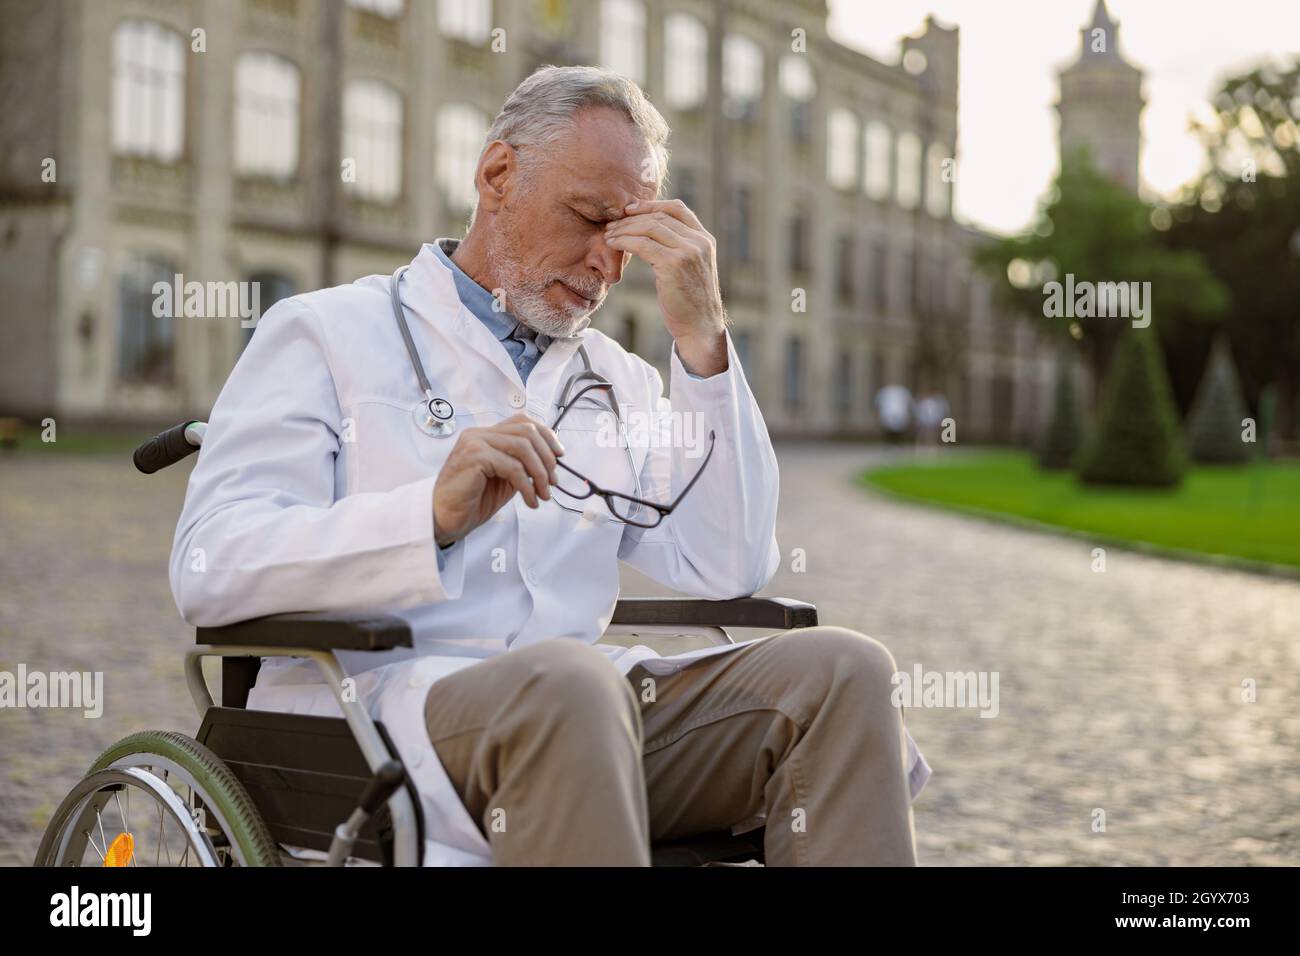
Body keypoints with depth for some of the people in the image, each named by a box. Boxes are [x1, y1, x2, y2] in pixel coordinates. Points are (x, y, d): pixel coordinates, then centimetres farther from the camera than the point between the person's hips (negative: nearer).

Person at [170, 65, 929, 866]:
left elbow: (731, 569, 7)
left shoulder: (618, 380, 23)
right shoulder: (326, 334, 9)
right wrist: (435, 514, -20)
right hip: (373, 703, -5)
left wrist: (703, 339, 2)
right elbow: (209, 568, -6)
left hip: (580, 711, 5)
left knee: (840, 670, -20)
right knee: (568, 683, -38)